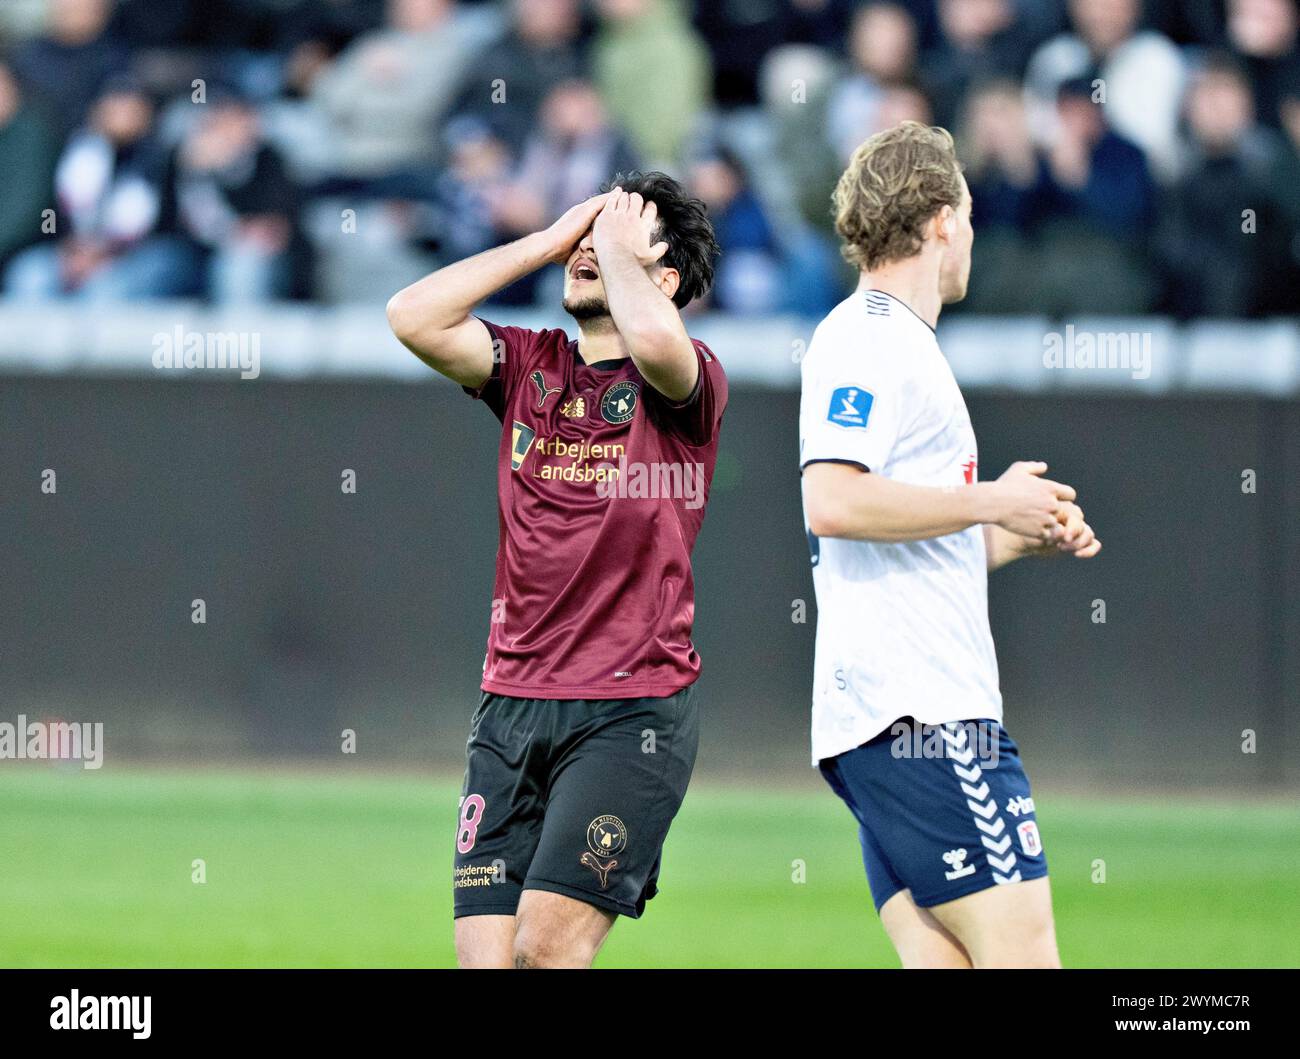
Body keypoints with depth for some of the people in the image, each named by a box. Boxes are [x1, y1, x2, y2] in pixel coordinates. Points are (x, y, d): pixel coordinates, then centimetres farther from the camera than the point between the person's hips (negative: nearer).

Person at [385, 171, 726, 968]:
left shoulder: (687, 382, -2)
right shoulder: (528, 366, 12)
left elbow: (654, 339, -26)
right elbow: (414, 318, -3)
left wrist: (618, 246, -6)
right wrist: (549, 240, 1)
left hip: (633, 712, -5)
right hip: (511, 708, 5)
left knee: (548, 945, -17)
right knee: (484, 955, -2)